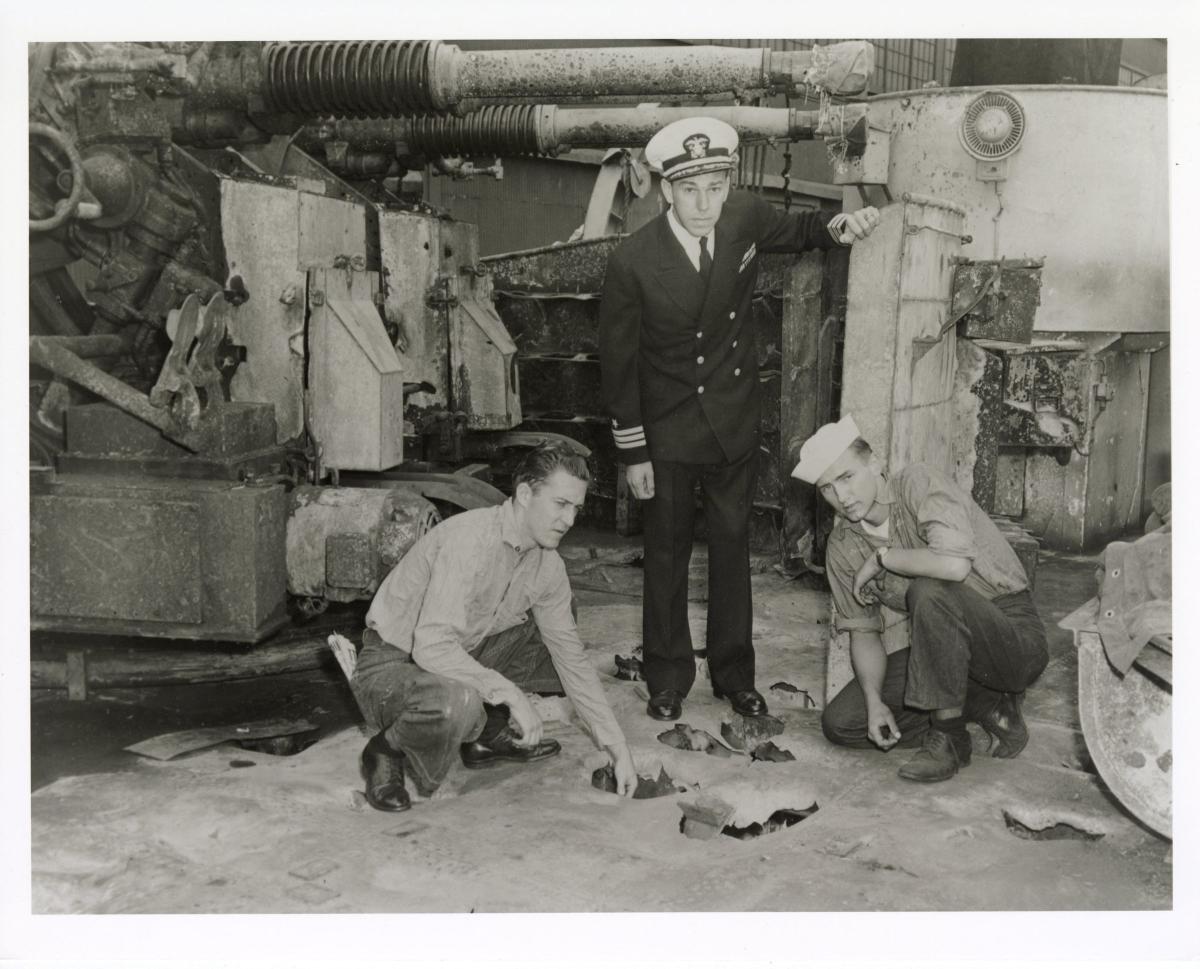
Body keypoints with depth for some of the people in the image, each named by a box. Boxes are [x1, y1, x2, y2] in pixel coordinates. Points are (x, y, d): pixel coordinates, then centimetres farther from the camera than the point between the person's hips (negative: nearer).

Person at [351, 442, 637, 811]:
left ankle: (486, 733, 13)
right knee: (458, 701, -39)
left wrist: (618, 748, 1)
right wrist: (511, 693, -37)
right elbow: (432, 648, -37)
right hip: (392, 664, -8)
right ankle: (386, 750, -6)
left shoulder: (547, 565, -4)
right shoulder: (470, 540, -29)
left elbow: (573, 660, 3)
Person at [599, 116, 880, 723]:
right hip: (669, 431, -3)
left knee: (732, 547, 15)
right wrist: (631, 452, -9)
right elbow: (618, 363, -12)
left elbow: (793, 230, 13)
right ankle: (668, 676, 28)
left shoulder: (746, 218, -11)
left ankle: (734, 672, 31)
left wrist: (836, 227, -12)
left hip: (736, 423, 3)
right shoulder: (632, 264, -21)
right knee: (667, 556, 11)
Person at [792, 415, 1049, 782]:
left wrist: (883, 557, -20)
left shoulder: (918, 483, -19)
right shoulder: (843, 546, 1)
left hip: (1015, 635, -7)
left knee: (929, 592, -36)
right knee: (840, 722, -4)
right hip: (950, 649, 7)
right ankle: (989, 708, 1)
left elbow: (955, 564, -36)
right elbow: (863, 632, 6)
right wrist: (874, 699, -10)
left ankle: (949, 738, -19)